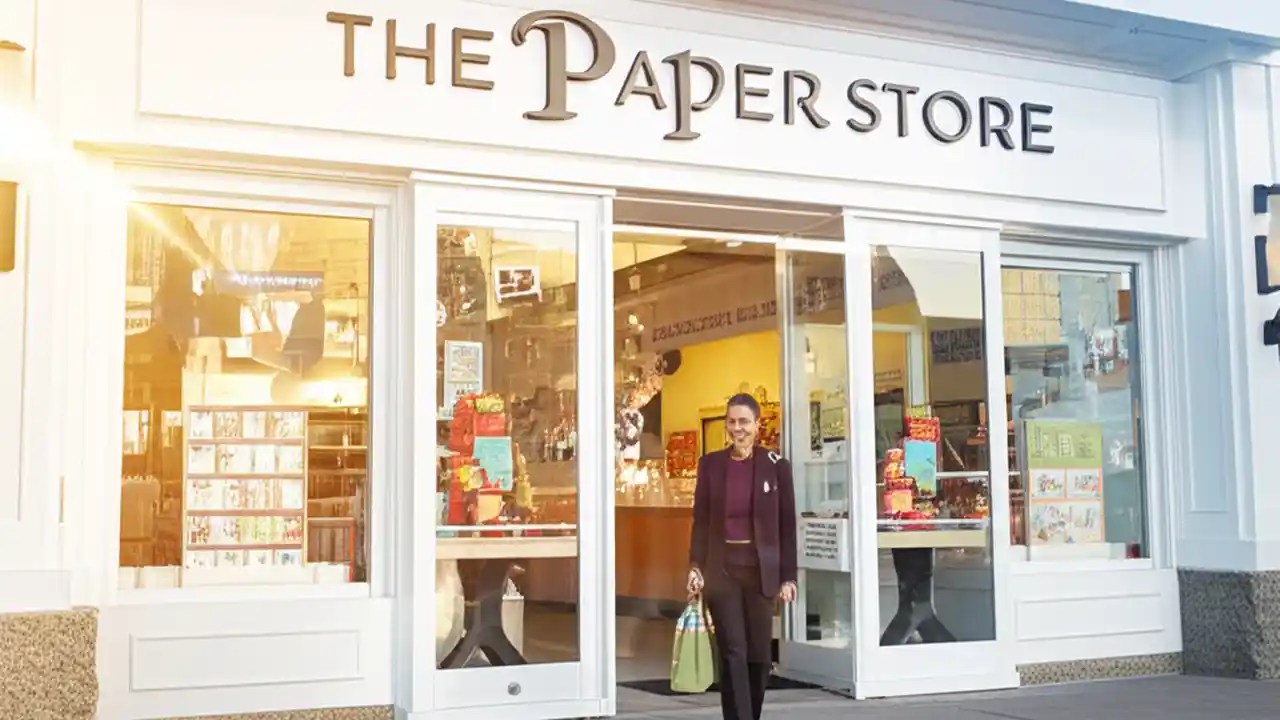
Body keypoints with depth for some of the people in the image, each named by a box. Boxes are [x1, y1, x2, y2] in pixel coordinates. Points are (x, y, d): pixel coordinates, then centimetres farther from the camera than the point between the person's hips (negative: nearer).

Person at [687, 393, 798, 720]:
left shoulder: (776, 466, -1)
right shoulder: (710, 464, 3)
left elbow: (787, 525, 1)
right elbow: (700, 520, 4)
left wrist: (788, 577, -2)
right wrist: (695, 567, -5)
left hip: (760, 570, 0)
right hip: (721, 569, 0)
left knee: (759, 653, 8)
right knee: (733, 652, -5)